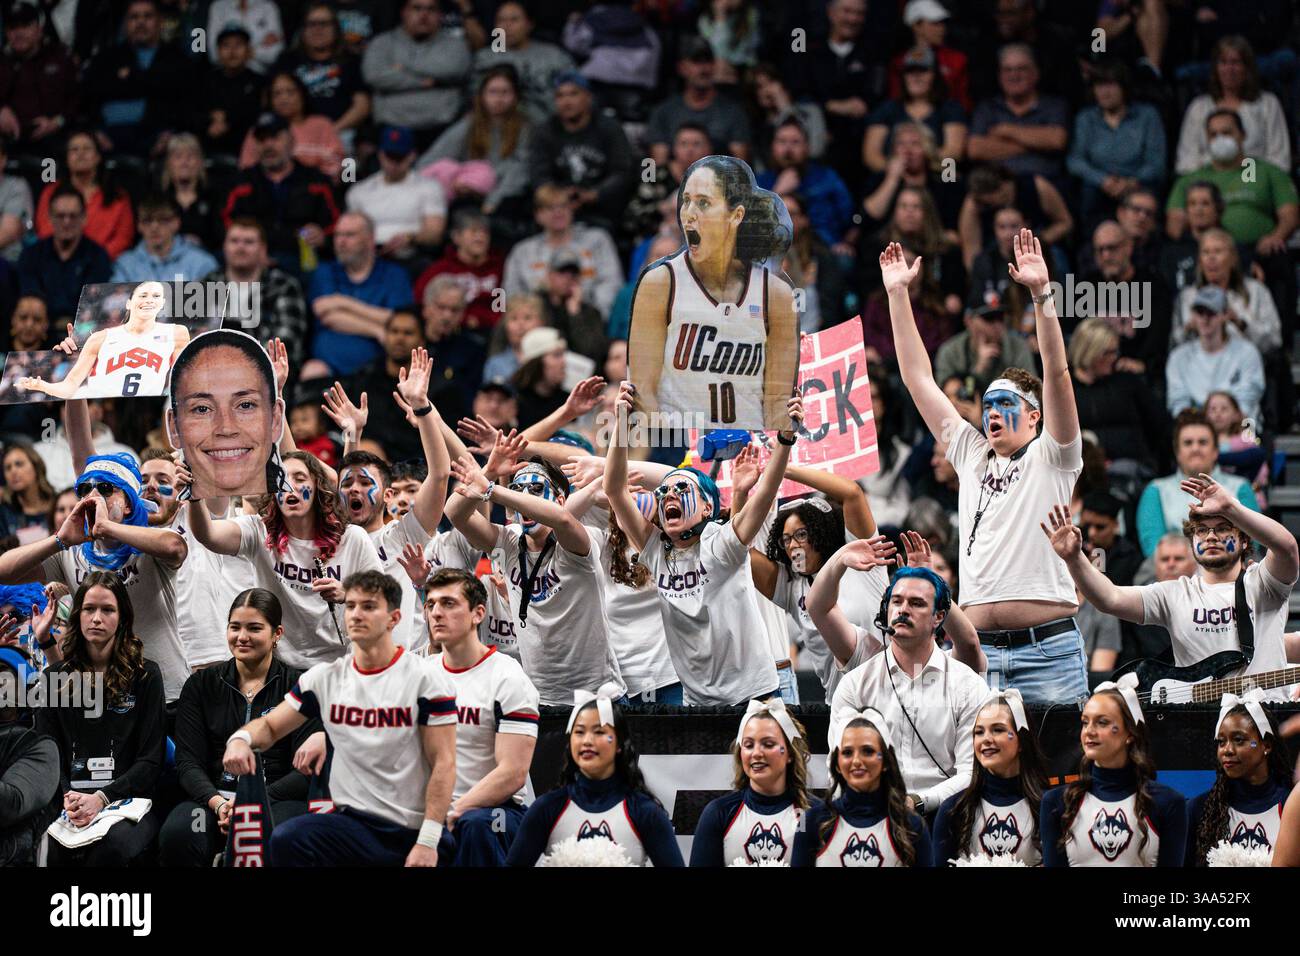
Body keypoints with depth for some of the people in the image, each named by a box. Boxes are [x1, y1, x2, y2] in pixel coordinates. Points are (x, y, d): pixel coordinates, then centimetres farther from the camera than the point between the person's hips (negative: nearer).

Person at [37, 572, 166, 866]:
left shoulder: (145, 676, 9)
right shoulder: (56, 678, 17)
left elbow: (150, 760, 3)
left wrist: (102, 798, -13)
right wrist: (67, 797, -13)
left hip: (128, 798, -1)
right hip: (68, 799, 1)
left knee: (113, 843, -38)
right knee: (50, 847, -35)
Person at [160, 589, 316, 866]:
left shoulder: (298, 686, 7)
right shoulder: (201, 685, 14)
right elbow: (188, 762, 6)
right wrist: (217, 803, -16)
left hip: (279, 799, -2)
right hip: (213, 797, 2)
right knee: (177, 833, -33)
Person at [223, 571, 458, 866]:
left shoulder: (425, 678, -4)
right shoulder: (325, 678, 8)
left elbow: (443, 764, -6)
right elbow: (270, 726, 17)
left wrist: (428, 841, -14)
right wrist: (240, 739, -8)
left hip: (413, 830, -2)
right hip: (353, 821, 2)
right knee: (286, 839, -26)